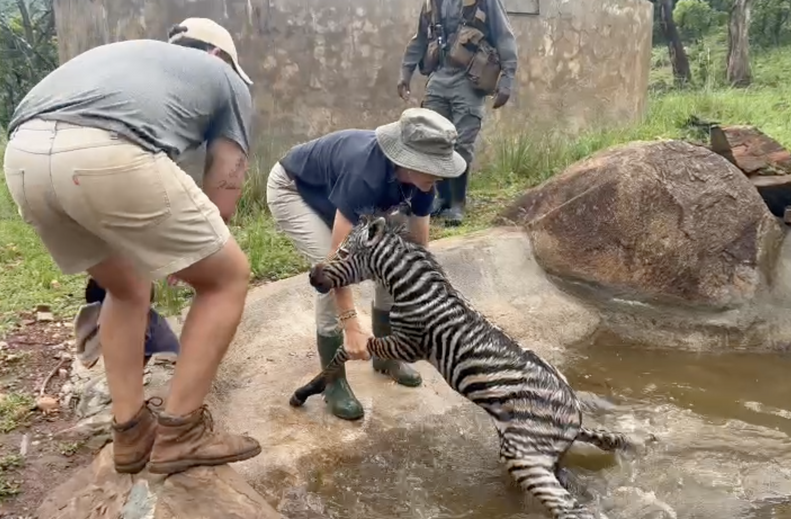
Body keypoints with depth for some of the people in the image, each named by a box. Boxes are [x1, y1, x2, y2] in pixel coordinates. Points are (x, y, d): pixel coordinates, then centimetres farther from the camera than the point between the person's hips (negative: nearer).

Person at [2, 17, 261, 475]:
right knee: (228, 277, 14)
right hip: (107, 156, -7)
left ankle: (130, 432, 31)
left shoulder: (126, 51, 41)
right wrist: (186, 252, 37)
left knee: (127, 288, 29)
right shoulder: (228, 80, 27)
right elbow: (223, 190, 20)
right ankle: (180, 433, 18)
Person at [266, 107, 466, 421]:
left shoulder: (419, 180, -20)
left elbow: (418, 245, -10)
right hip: (292, 191, -7)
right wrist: (351, 326, -44)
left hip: (336, 194, 7)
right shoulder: (365, 173, -42)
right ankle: (333, 381, -9)